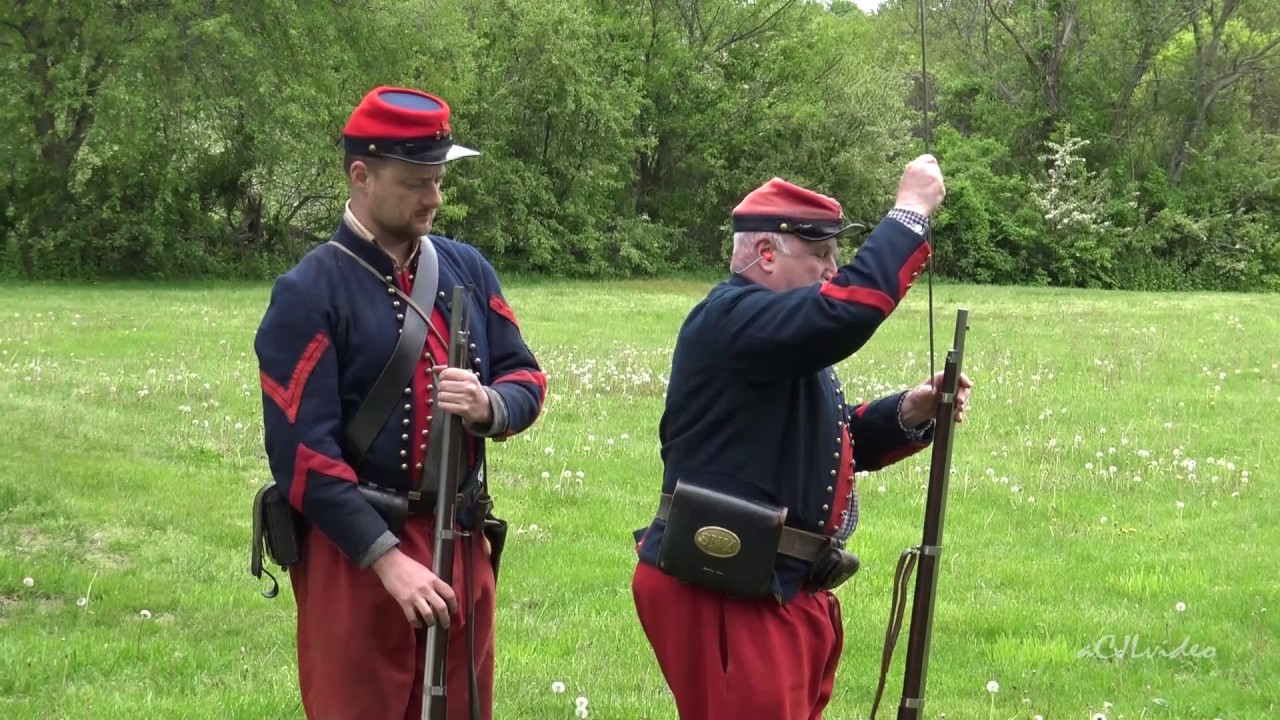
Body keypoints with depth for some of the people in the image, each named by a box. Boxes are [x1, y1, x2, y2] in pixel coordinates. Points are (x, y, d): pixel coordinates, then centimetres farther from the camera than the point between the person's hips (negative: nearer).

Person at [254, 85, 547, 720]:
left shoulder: (467, 268, 8)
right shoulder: (308, 292, -11)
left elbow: (527, 379, 11)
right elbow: (302, 451, -16)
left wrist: (489, 405, -13)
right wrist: (387, 557, -21)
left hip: (463, 543, 6)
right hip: (355, 550, -6)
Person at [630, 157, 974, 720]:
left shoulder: (784, 335, 18)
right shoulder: (730, 318, -16)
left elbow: (832, 441, 19)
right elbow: (846, 311, -31)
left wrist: (909, 413, 1)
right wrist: (911, 210, -20)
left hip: (779, 591, 10)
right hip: (722, 598, -10)